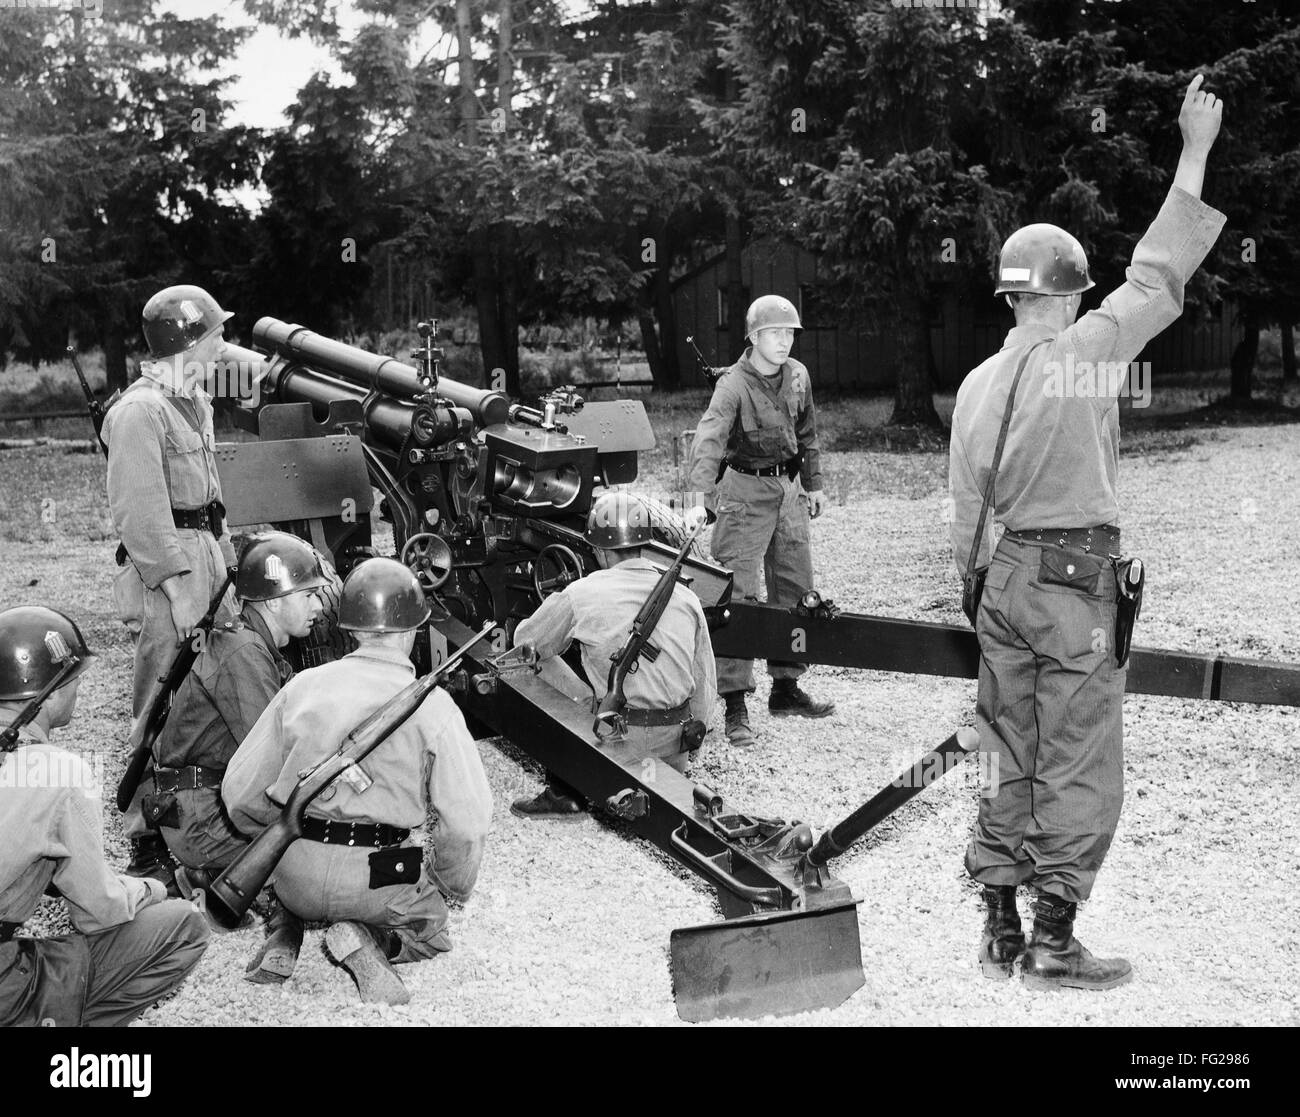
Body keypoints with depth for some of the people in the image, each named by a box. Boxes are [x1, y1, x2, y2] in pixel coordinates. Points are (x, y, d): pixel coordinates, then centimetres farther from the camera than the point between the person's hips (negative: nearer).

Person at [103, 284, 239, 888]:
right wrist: (178, 586, -19)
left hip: (205, 560, 9)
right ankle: (147, 844, 6)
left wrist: (226, 559, 15)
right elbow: (139, 514, -19)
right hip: (168, 574, -9)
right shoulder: (141, 410, -16)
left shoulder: (194, 400, 15)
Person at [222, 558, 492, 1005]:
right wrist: (452, 886, 8)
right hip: (378, 878, -5)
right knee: (428, 925, 24)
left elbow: (240, 793, 3)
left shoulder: (303, 686, -1)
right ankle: (367, 941, -6)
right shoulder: (432, 706, -10)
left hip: (296, 878, 6)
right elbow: (466, 821, -11)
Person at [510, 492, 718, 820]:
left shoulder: (581, 594, -6)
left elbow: (526, 642, 10)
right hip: (675, 749, 5)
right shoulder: (686, 598, 5)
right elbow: (706, 684, 11)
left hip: (623, 743, -5)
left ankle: (564, 795, 13)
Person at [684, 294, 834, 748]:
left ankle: (786, 688, 25)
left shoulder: (798, 376, 3)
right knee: (738, 596, -9)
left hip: (787, 489, 7)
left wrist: (813, 484, 20)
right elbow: (708, 440, -32)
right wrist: (698, 500, -45)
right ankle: (735, 705, -6)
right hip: (745, 492, -7)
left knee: (795, 591, 11)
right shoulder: (733, 385, -18)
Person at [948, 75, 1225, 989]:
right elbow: (1158, 275, -6)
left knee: (1015, 761, 14)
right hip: (1075, 579, -6)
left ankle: (1002, 929, 19)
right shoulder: (1085, 353, -11)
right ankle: (1054, 942, 6)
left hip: (1005, 574, 6)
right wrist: (1195, 154, 0)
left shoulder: (977, 383, 6)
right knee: (1081, 768, 3)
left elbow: (965, 506, 9)